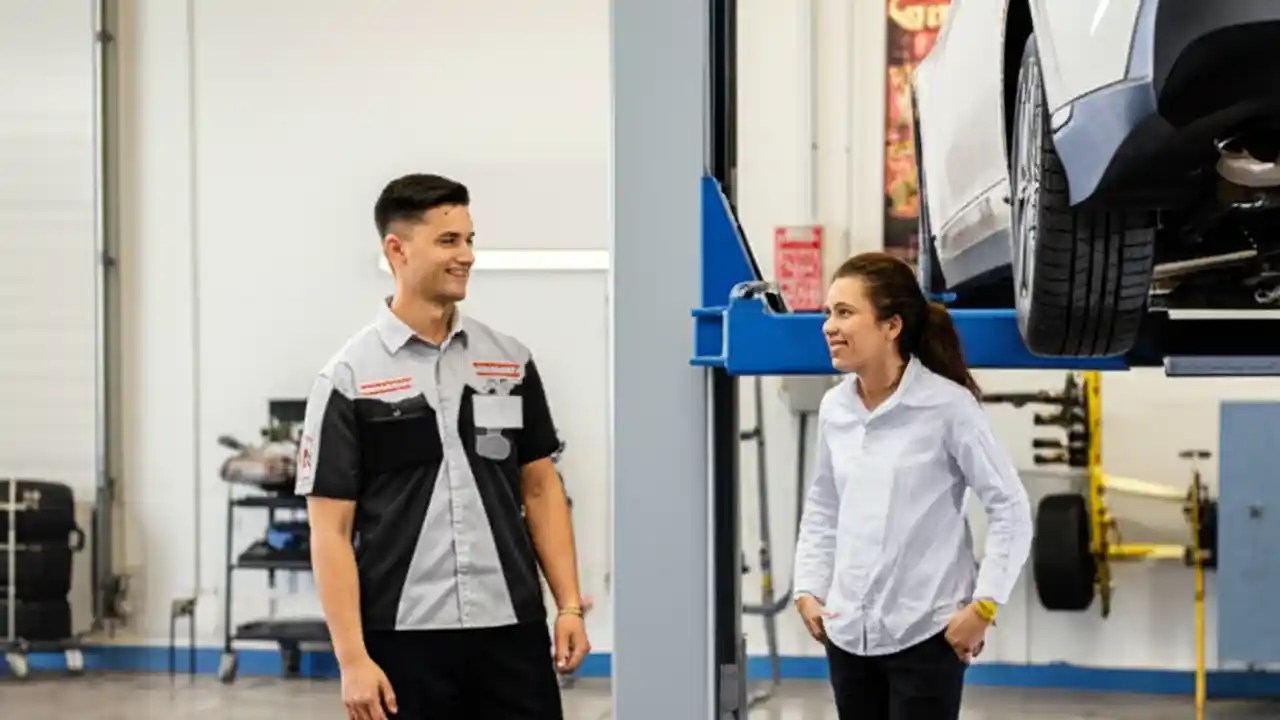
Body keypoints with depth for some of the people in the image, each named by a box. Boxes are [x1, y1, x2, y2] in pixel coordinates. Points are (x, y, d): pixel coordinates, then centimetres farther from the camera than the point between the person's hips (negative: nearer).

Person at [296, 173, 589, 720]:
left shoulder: (510, 362, 7)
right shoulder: (349, 379, -5)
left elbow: (540, 488, 12)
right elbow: (330, 529, -7)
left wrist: (569, 605, 2)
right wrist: (352, 657, -14)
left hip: (511, 631, 4)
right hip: (404, 639, -3)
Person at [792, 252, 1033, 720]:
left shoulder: (948, 406, -13)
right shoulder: (834, 408, 4)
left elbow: (1010, 508, -9)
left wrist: (984, 606, -14)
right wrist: (809, 588, 8)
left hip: (925, 633, -6)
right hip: (849, 631, 6)